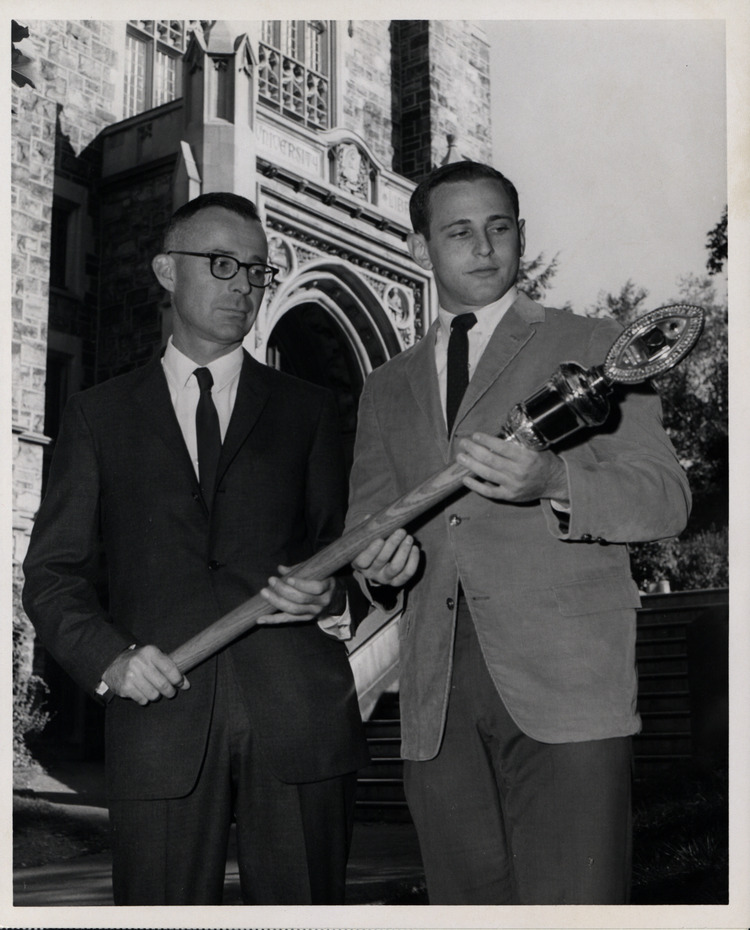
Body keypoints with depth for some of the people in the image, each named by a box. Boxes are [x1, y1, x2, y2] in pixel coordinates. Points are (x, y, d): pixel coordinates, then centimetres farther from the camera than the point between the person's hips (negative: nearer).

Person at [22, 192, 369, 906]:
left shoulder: (307, 410, 17)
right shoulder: (99, 415, 14)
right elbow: (53, 573, 10)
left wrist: (326, 592, -6)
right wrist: (107, 657, -8)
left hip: (299, 716, 1)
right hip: (159, 719, -1)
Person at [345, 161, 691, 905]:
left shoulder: (590, 345, 10)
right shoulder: (388, 388, 22)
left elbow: (666, 498, 1)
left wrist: (553, 482, -20)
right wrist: (375, 566, -5)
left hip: (564, 685, -3)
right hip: (437, 702, 4)